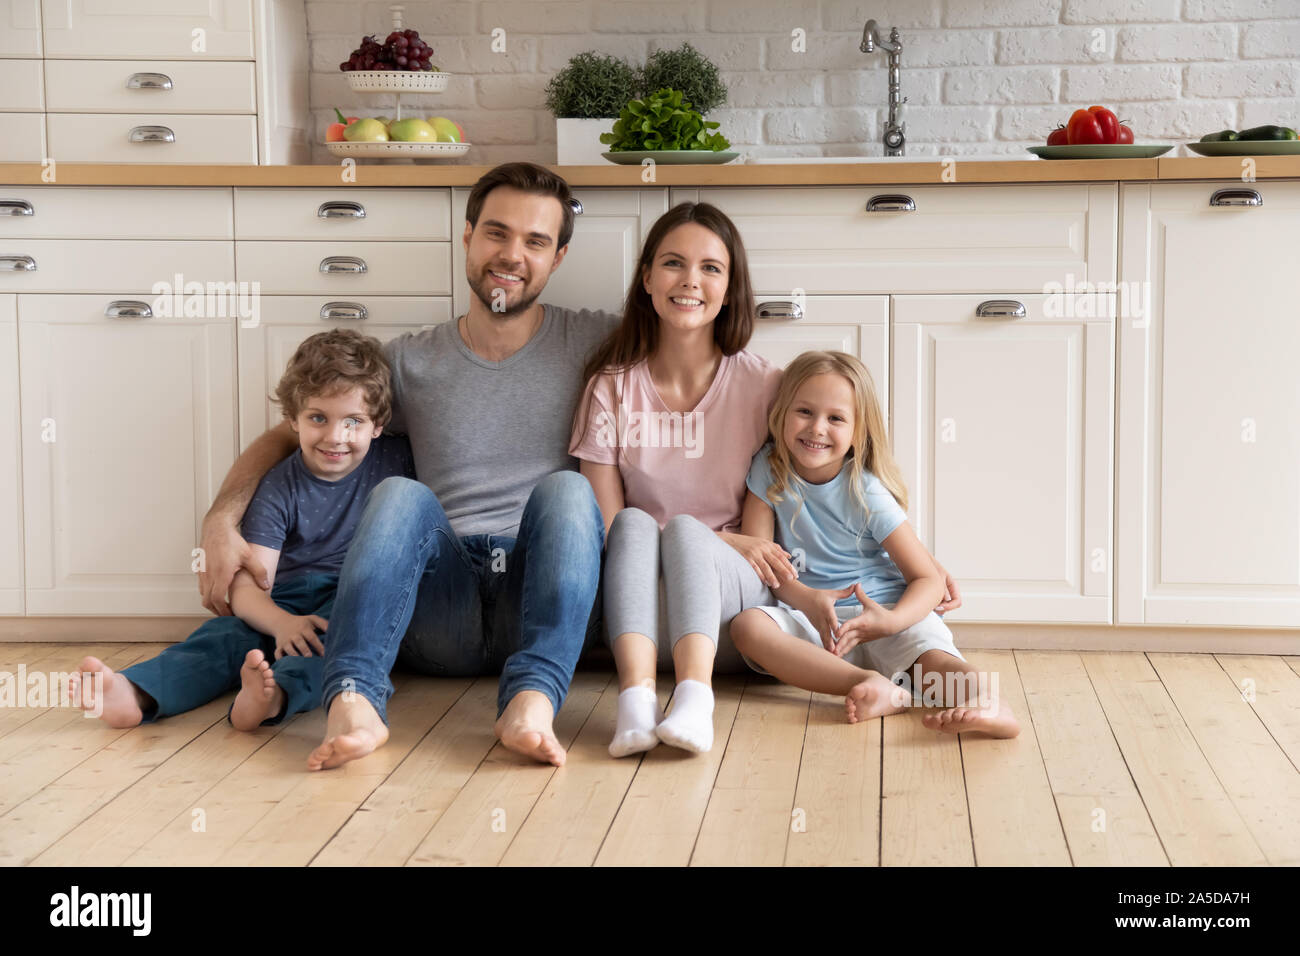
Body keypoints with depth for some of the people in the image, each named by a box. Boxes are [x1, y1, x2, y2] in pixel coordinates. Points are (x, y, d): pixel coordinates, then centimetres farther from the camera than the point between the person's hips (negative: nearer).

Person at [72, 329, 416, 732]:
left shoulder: (396, 459, 4)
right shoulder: (279, 489, -1)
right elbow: (247, 587, -10)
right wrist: (283, 623, -32)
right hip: (288, 605, 2)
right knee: (226, 635, -28)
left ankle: (277, 693, -63)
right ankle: (134, 693, -55)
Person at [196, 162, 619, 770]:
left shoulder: (595, 345, 11)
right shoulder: (410, 362, 14)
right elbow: (285, 436, 19)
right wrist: (221, 521, 0)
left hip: (541, 597, -1)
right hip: (444, 603, 1)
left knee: (566, 488, -29)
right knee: (400, 495, -28)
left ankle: (533, 699, -49)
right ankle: (354, 702, -49)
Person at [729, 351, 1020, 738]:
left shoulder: (866, 494, -5)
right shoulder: (769, 470, 3)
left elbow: (929, 579, -6)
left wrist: (891, 620, -29)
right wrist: (805, 598, -20)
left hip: (882, 609, -2)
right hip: (810, 617, 2)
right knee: (746, 625, -29)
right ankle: (873, 687, -41)